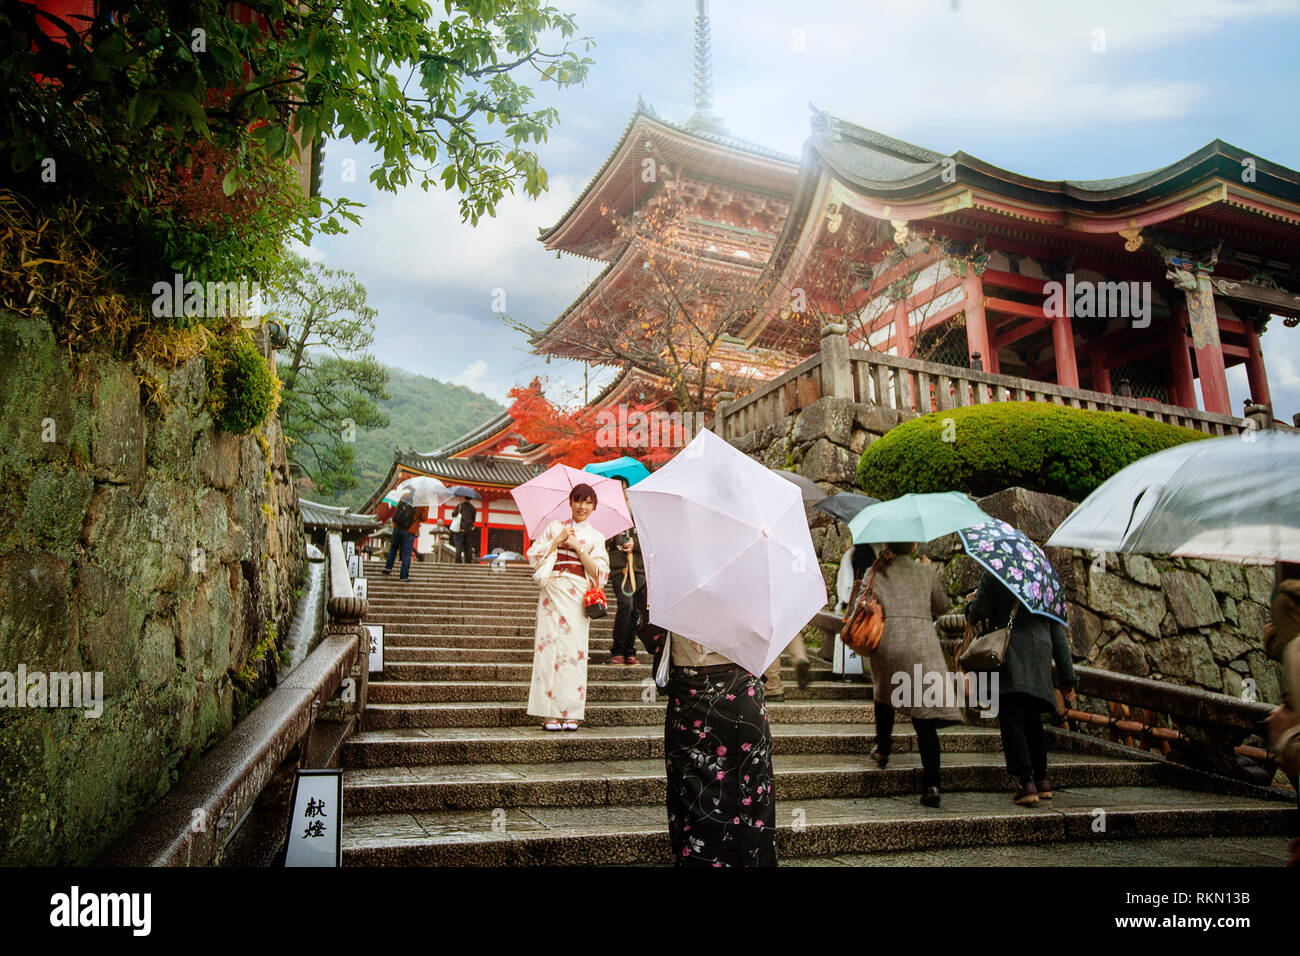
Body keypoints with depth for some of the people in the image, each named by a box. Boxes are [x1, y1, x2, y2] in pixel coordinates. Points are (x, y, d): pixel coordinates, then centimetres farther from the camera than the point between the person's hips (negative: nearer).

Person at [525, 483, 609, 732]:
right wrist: (559, 539, -1)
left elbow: (599, 571, 4)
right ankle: (551, 714, -4)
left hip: (577, 596, 0)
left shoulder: (596, 537, 16)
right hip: (552, 592, 0)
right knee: (550, 646, -7)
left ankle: (570, 714, -1)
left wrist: (577, 546, -3)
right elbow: (535, 555, 7)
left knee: (574, 648, -7)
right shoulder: (554, 527, 18)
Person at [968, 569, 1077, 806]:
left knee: (1011, 719, -7)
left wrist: (971, 608, 20)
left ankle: (1026, 782, -17)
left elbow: (977, 614, -6)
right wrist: (1068, 677, 16)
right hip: (1040, 658, 5)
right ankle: (1042, 780, 21)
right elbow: (1058, 633, 15)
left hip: (1008, 654, -5)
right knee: (1032, 720, 16)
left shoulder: (992, 577, 4)